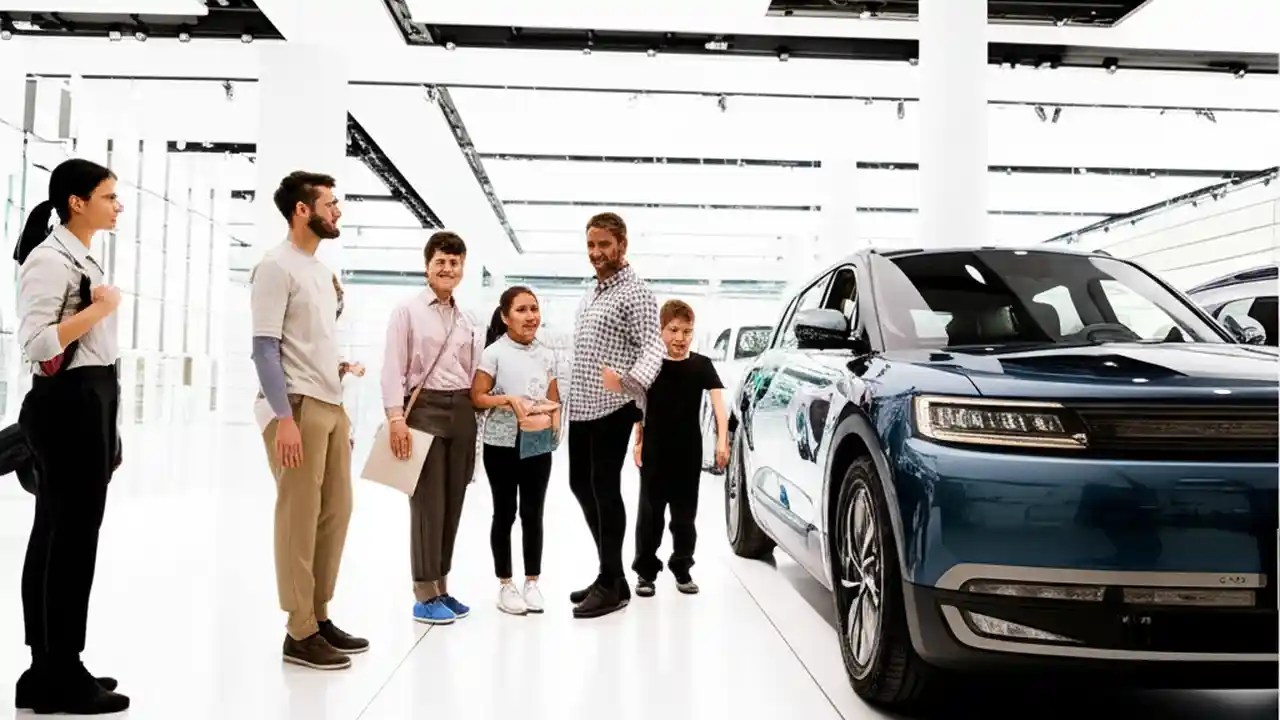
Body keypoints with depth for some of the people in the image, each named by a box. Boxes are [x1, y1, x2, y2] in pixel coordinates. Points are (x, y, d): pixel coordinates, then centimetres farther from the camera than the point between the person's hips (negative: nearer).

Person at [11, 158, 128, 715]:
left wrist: (109, 427, 19)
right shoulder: (50, 259, -12)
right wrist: (100, 307, -16)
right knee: (70, 537, -5)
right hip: (67, 404, -10)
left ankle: (53, 668, 21)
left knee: (61, 535, 12)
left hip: (93, 400, 10)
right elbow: (36, 342, -23)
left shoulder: (86, 259, 17)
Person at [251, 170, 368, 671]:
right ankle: (300, 633, 3)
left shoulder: (321, 269, 17)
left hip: (331, 406, 9)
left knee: (335, 512, 12)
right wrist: (285, 417, -21)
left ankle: (320, 617, 22)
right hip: (297, 407, -9)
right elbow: (265, 348, -15)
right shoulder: (277, 266, -9)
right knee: (299, 519, -5)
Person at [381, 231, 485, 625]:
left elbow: (474, 376, 15)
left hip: (462, 413, 6)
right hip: (424, 409, -5)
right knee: (428, 503, -5)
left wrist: (474, 422, 10)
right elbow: (394, 369, -7)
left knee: (452, 502, 8)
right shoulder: (408, 311, 0)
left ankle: (441, 587, 18)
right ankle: (424, 594, 3)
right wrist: (396, 417, -16)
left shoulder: (468, 322, 15)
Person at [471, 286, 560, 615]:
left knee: (533, 513, 8)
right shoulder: (495, 353, -7)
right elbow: (477, 397, -8)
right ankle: (505, 584, 16)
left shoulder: (546, 355, 7)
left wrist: (555, 417, -6)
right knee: (505, 513, 6)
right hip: (502, 444, -4)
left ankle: (532, 582, 19)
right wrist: (507, 398, -22)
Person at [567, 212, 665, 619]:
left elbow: (653, 347, -21)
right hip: (581, 407, 9)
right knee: (581, 485, 12)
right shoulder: (591, 293, 17)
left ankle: (613, 584, 5)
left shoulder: (635, 292, -10)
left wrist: (630, 381, -40)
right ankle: (609, 573, 23)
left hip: (612, 409, -9)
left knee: (605, 489, -5)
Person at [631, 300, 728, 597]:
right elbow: (638, 405, 3)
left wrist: (722, 439, -24)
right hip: (654, 452, -1)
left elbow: (718, 401, -12)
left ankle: (682, 568, 24)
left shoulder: (702, 365, -3)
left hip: (689, 453, 1)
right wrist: (638, 441, 1)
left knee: (685, 514, 10)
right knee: (650, 512, 5)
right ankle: (646, 571, 15)